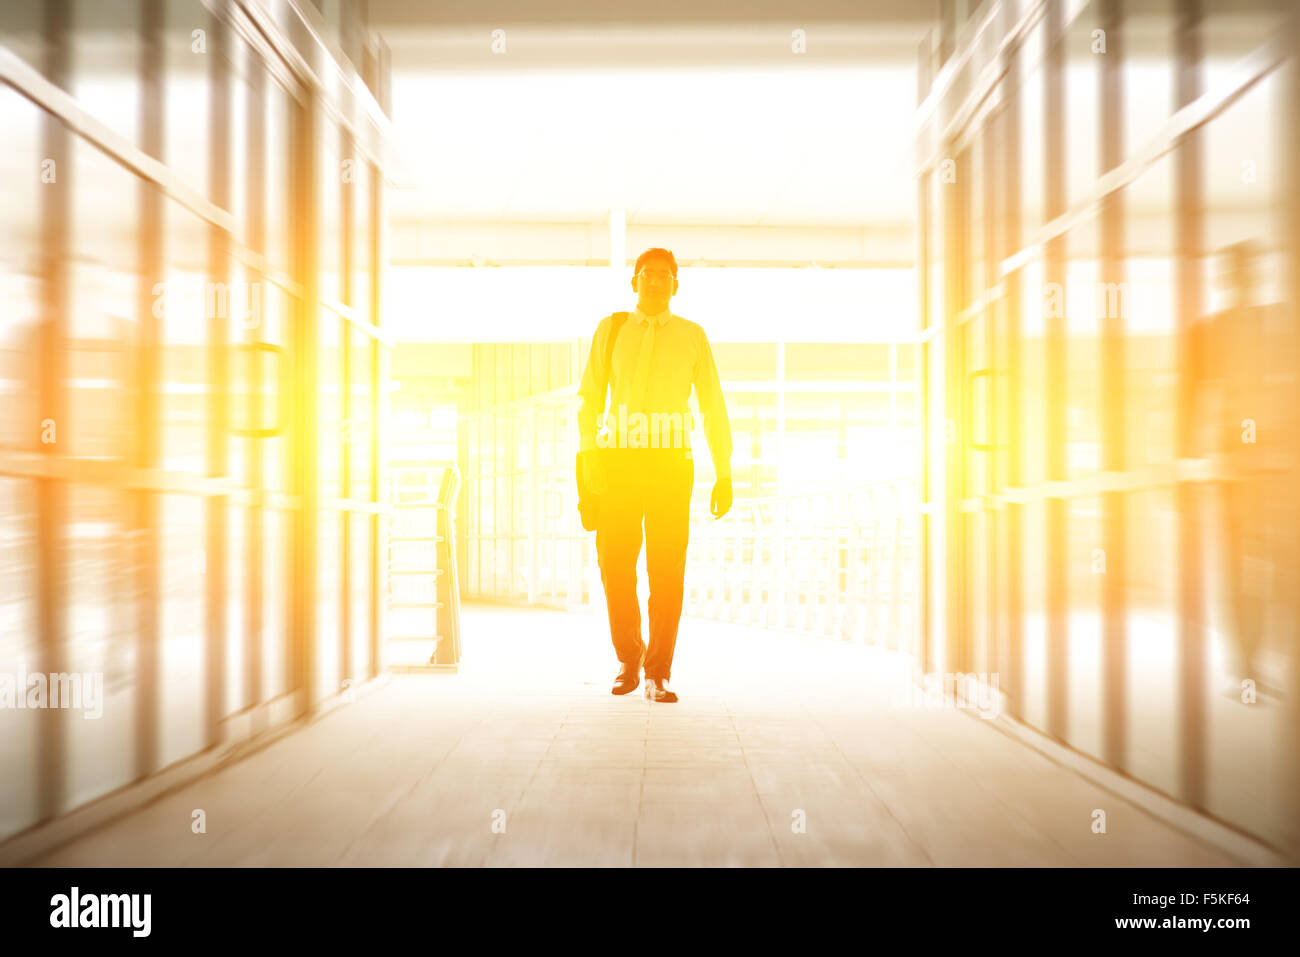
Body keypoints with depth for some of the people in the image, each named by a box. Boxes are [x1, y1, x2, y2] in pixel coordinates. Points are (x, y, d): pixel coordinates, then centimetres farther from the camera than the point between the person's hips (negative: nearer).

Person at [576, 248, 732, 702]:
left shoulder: (691, 336, 9)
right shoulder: (610, 330, 10)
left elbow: (714, 407, 8)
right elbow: (588, 397, 7)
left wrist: (724, 473, 2)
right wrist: (588, 451, -8)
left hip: (671, 464, 0)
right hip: (618, 461, 1)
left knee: (668, 571, -5)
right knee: (615, 566, -1)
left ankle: (657, 674, 6)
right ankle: (628, 658, 22)